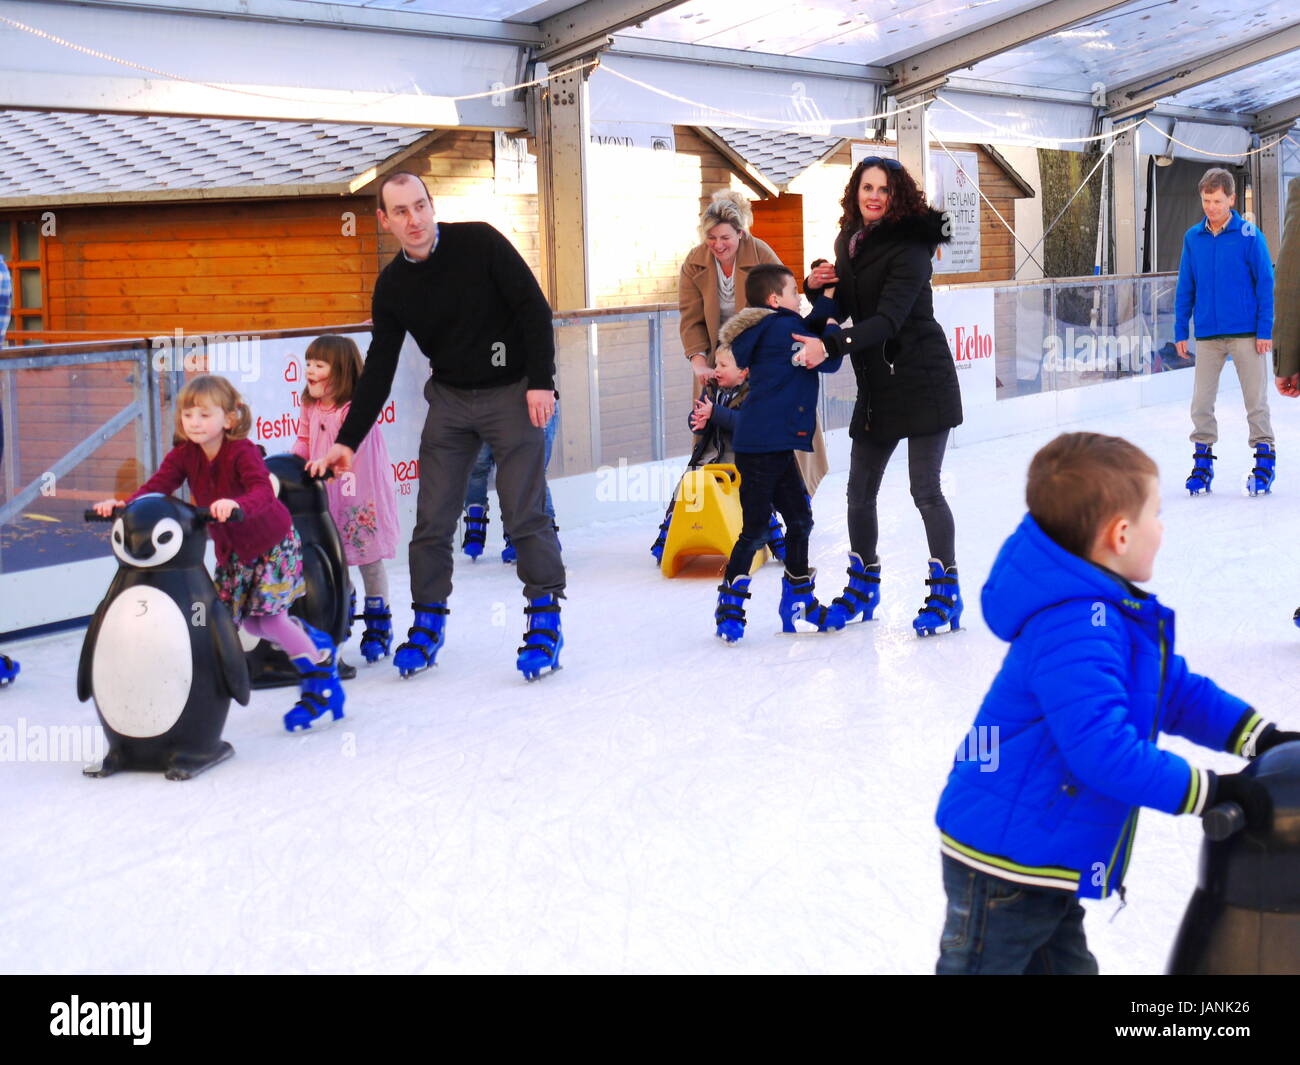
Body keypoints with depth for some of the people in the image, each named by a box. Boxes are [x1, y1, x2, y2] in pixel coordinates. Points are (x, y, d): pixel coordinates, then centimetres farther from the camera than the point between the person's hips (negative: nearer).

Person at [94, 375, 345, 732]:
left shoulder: (242, 452, -26)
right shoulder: (183, 455, -9)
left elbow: (263, 492, -41)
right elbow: (157, 486, -19)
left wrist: (237, 505, -63)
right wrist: (124, 504, -38)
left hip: (271, 542, -7)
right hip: (231, 549, 7)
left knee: (267, 615, -14)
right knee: (245, 619, 8)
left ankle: (323, 679, 3)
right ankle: (312, 640, 34)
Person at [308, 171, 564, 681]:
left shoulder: (479, 242, -11)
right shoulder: (392, 286, 1)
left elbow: (534, 308, -10)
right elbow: (379, 369, 4)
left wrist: (540, 382, -16)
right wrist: (348, 440, -1)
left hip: (513, 392, -4)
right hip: (450, 398, 4)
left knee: (525, 512, -8)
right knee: (432, 518, 1)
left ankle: (545, 623, 2)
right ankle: (428, 625, 13)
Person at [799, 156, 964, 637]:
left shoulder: (909, 247, -15)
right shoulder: (848, 241, 7)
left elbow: (888, 318, -24)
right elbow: (843, 311, 15)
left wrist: (831, 346, -34)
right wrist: (818, 289, -5)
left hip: (921, 380, -7)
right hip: (876, 385, 7)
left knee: (925, 490, -5)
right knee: (860, 490, 8)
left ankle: (946, 591, 9)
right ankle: (862, 585, 25)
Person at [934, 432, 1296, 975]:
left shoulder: (1116, 615, 6)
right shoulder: (1073, 630, -30)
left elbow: (1175, 689, 17)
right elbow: (1104, 750, -36)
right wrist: (1211, 791, -29)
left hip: (1047, 862, 11)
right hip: (1001, 867, -11)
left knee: (1065, 964, 24)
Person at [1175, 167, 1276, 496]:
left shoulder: (1249, 234, -5)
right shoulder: (1193, 238, 5)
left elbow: (1266, 282, -3)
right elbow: (1185, 287, 10)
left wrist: (1265, 331, -7)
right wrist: (1180, 331, 8)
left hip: (1246, 333, -3)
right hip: (1207, 334, 3)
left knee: (1256, 399, 2)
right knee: (1201, 402, 4)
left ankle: (1265, 459, 13)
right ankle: (1202, 461, 16)